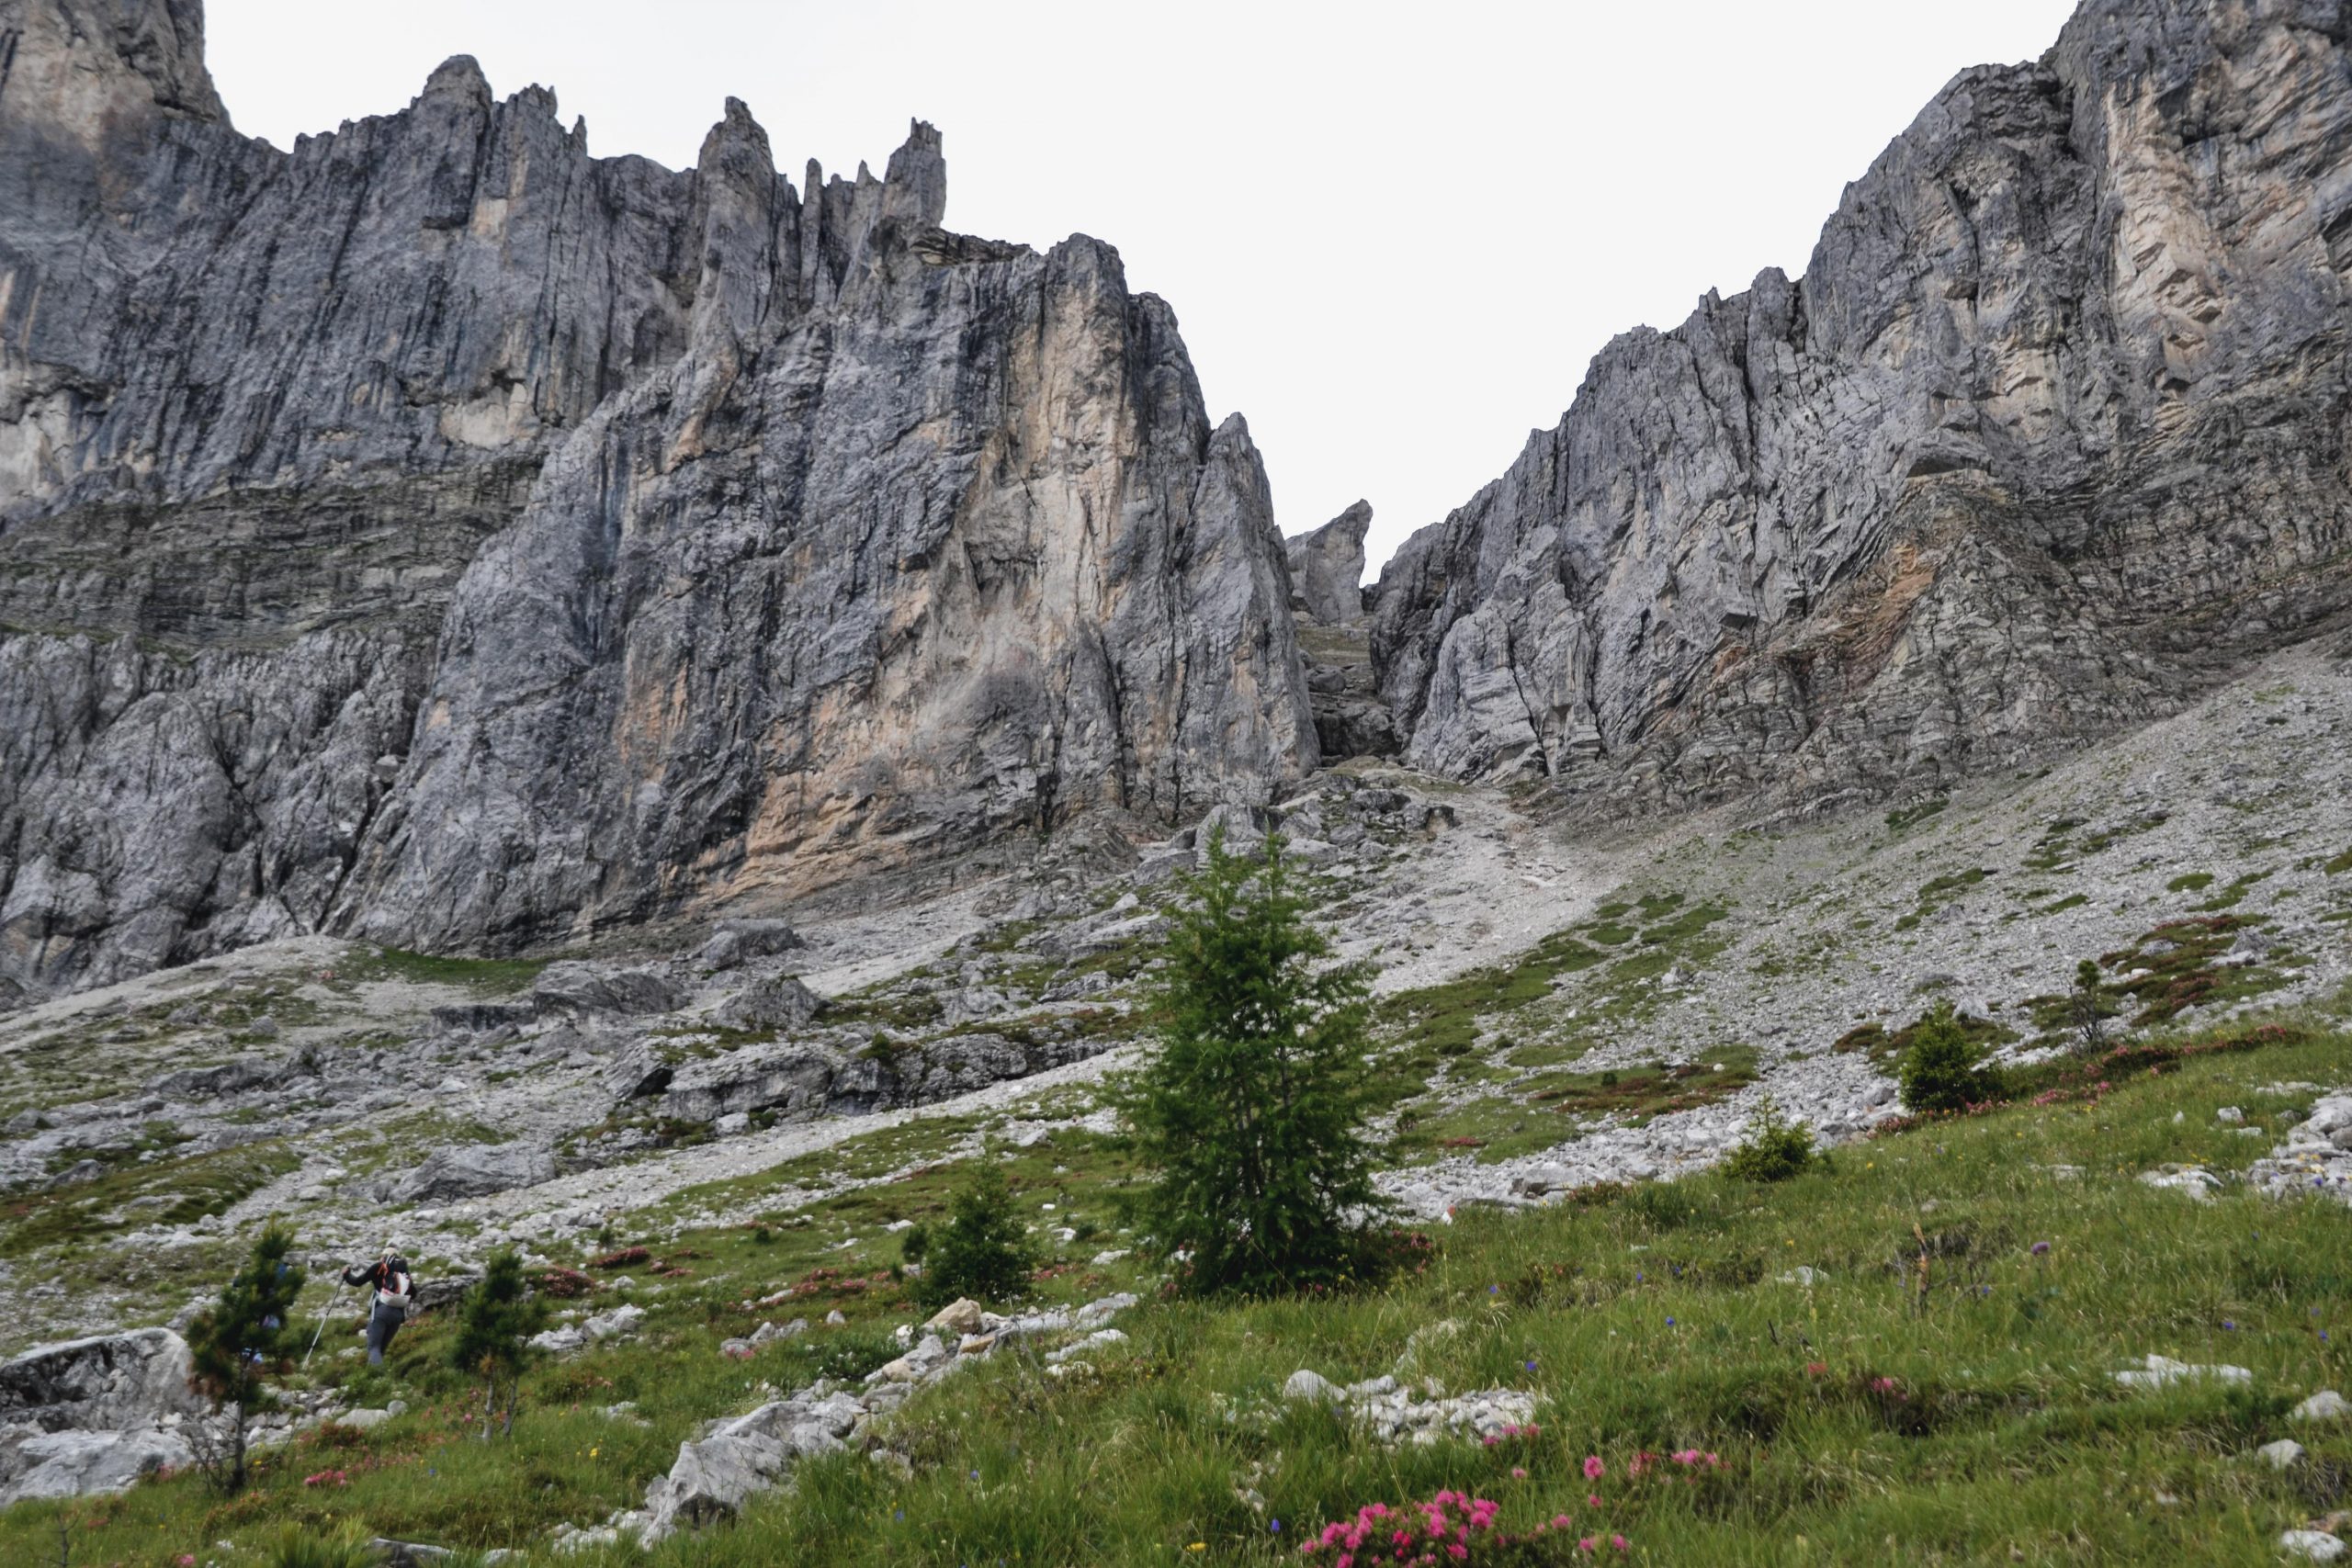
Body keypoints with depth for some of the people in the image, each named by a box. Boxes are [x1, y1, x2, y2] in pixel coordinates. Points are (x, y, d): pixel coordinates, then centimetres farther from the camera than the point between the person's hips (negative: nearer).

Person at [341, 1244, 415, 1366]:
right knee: (382, 1347, 17)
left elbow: (358, 1281, 7)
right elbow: (413, 1292, 24)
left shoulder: (379, 1266, 5)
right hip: (399, 1314, 4)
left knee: (374, 1346, -10)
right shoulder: (405, 1271, 17)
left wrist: (347, 1274, 26)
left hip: (382, 1310, -4)